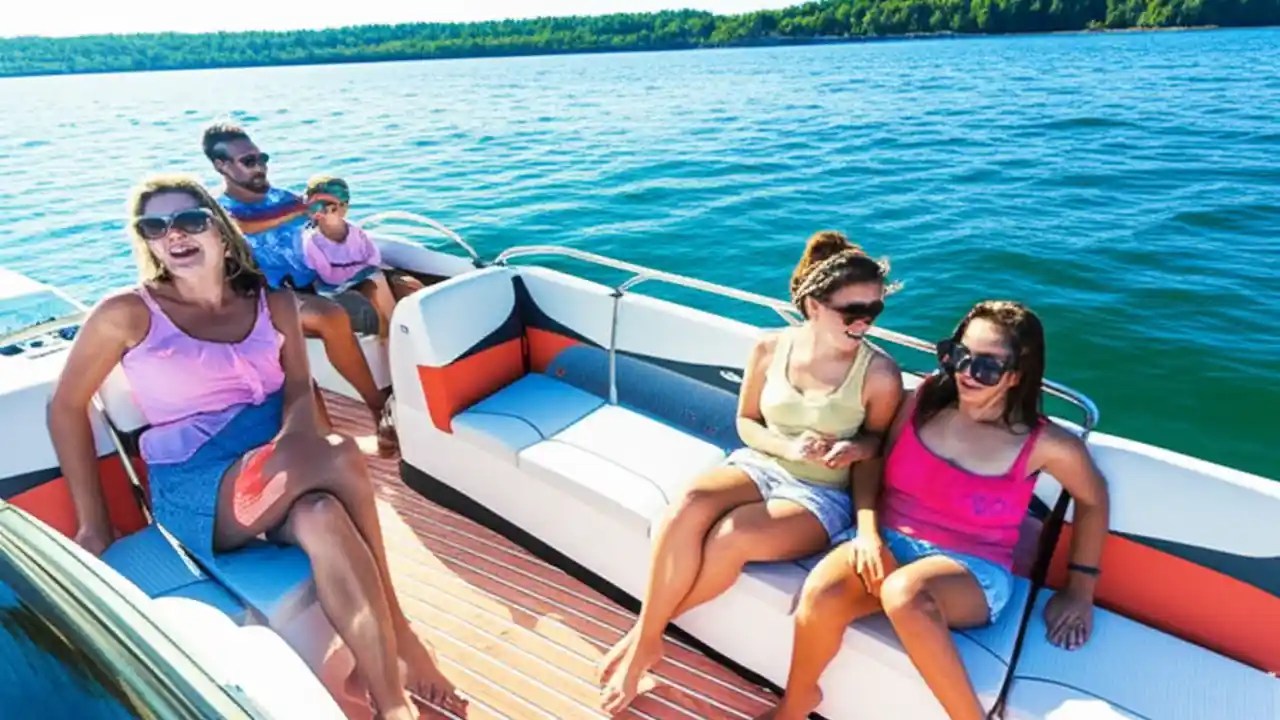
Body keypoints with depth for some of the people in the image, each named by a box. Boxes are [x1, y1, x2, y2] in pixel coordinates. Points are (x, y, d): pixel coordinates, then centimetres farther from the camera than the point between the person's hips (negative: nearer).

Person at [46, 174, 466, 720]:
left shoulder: (274, 303, 8)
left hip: (278, 470, 3)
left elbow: (300, 392, 0)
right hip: (196, 488, -3)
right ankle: (399, 635, -21)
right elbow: (66, 407, 5)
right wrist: (93, 525, 3)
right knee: (340, 455, -32)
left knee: (322, 518, -36)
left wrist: (288, 446, -24)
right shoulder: (128, 314, -1)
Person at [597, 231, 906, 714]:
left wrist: (855, 449, -18)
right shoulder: (770, 349, -6)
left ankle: (645, 636, -6)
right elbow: (746, 422, 6)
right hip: (759, 465, 3)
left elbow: (880, 436, 5)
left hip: (822, 494, -2)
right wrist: (788, 446, -13)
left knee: (730, 536, -31)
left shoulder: (880, 374, -14)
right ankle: (645, 639, -12)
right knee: (687, 507, -30)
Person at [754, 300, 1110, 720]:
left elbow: (1092, 499, 10)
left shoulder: (1045, 444, -8)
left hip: (972, 570, -2)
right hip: (889, 542, 3)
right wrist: (868, 529, -7)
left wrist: (1080, 590, 13)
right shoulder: (925, 399, -1)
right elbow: (871, 460, 7)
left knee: (904, 593, -40)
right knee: (820, 593, -29)